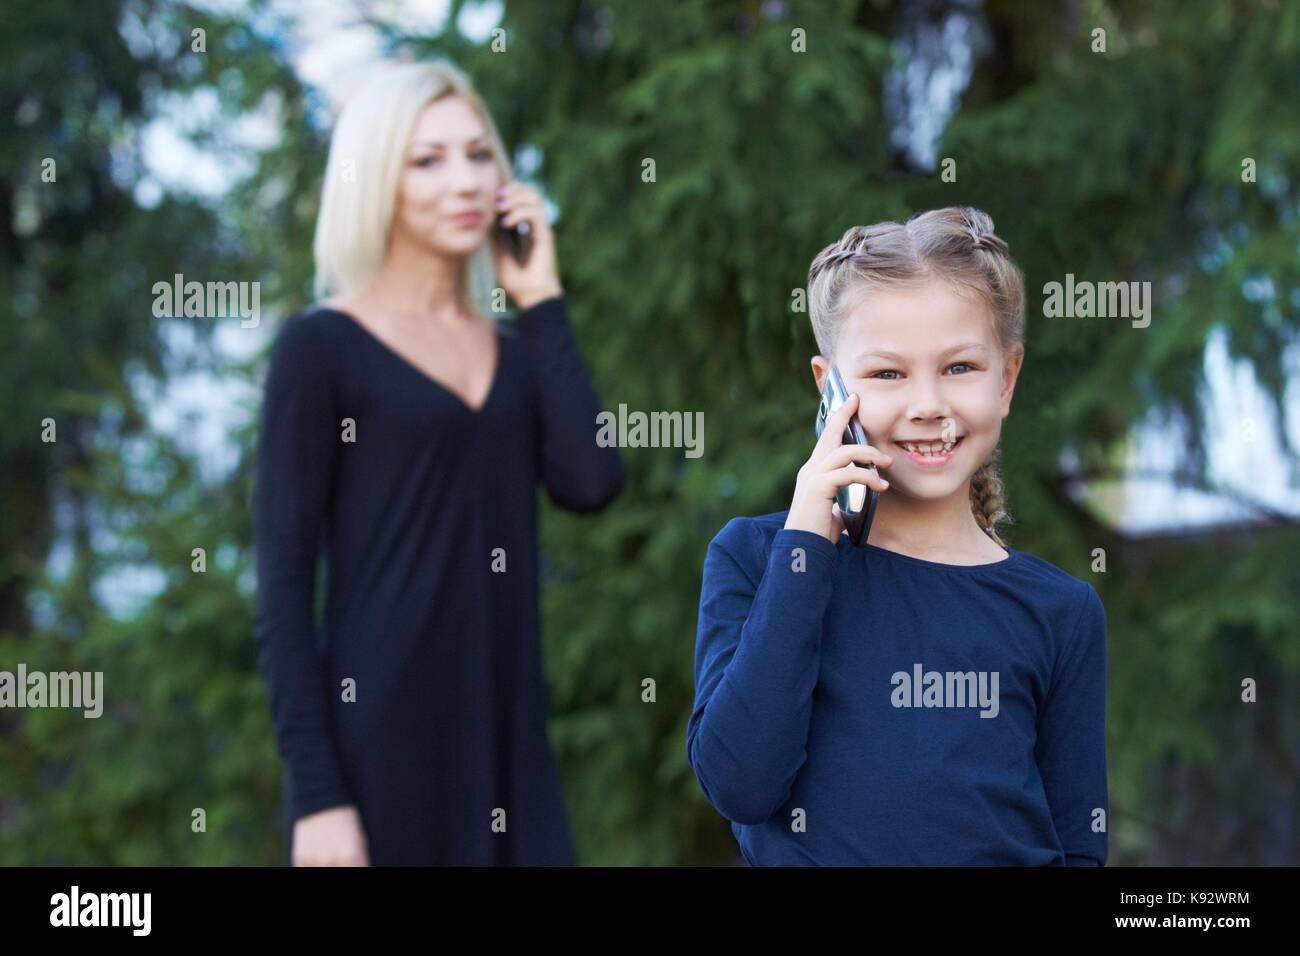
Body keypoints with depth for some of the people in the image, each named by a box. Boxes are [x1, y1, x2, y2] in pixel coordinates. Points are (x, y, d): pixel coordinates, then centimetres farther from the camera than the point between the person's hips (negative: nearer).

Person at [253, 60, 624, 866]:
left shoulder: (519, 352, 15)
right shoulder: (320, 348, -4)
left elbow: (592, 485, -4)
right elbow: (283, 589, -8)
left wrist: (544, 300, 2)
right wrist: (315, 793, -15)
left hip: (507, 743, 6)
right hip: (377, 748, -6)